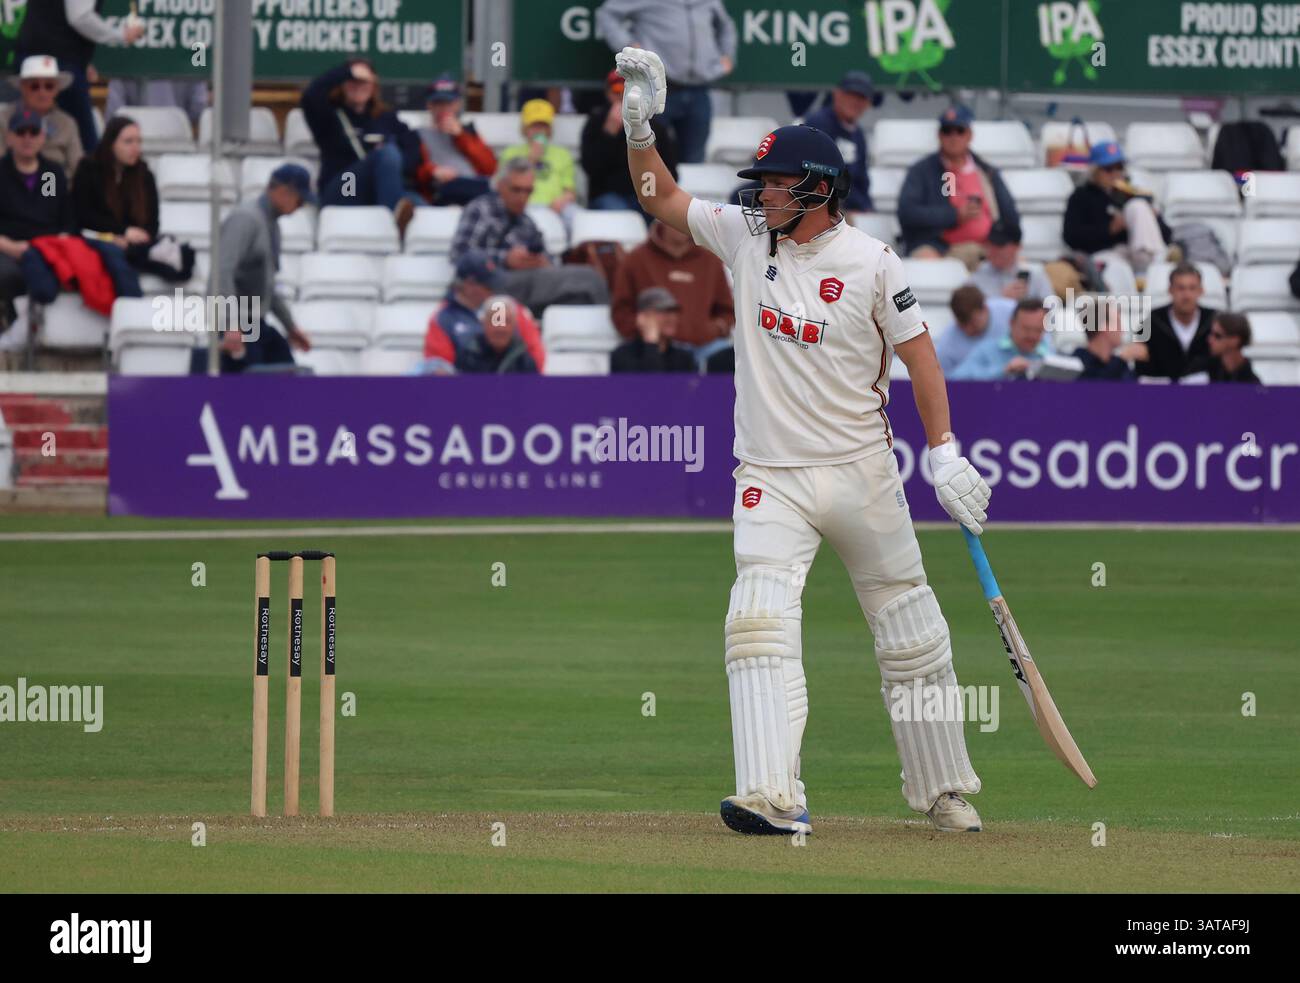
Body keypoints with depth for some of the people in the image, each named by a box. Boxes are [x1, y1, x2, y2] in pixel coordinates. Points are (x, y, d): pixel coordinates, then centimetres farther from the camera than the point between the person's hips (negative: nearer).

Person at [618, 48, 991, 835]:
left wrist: (946, 453, -8)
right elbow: (663, 199, 11)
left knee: (912, 636, 7)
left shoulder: (870, 263, -7)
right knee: (760, 622, -18)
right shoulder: (746, 235, 2)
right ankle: (774, 798, -27)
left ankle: (944, 791, 23)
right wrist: (640, 125, -4)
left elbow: (919, 354, -3)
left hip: (863, 473, -2)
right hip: (772, 480, 2)